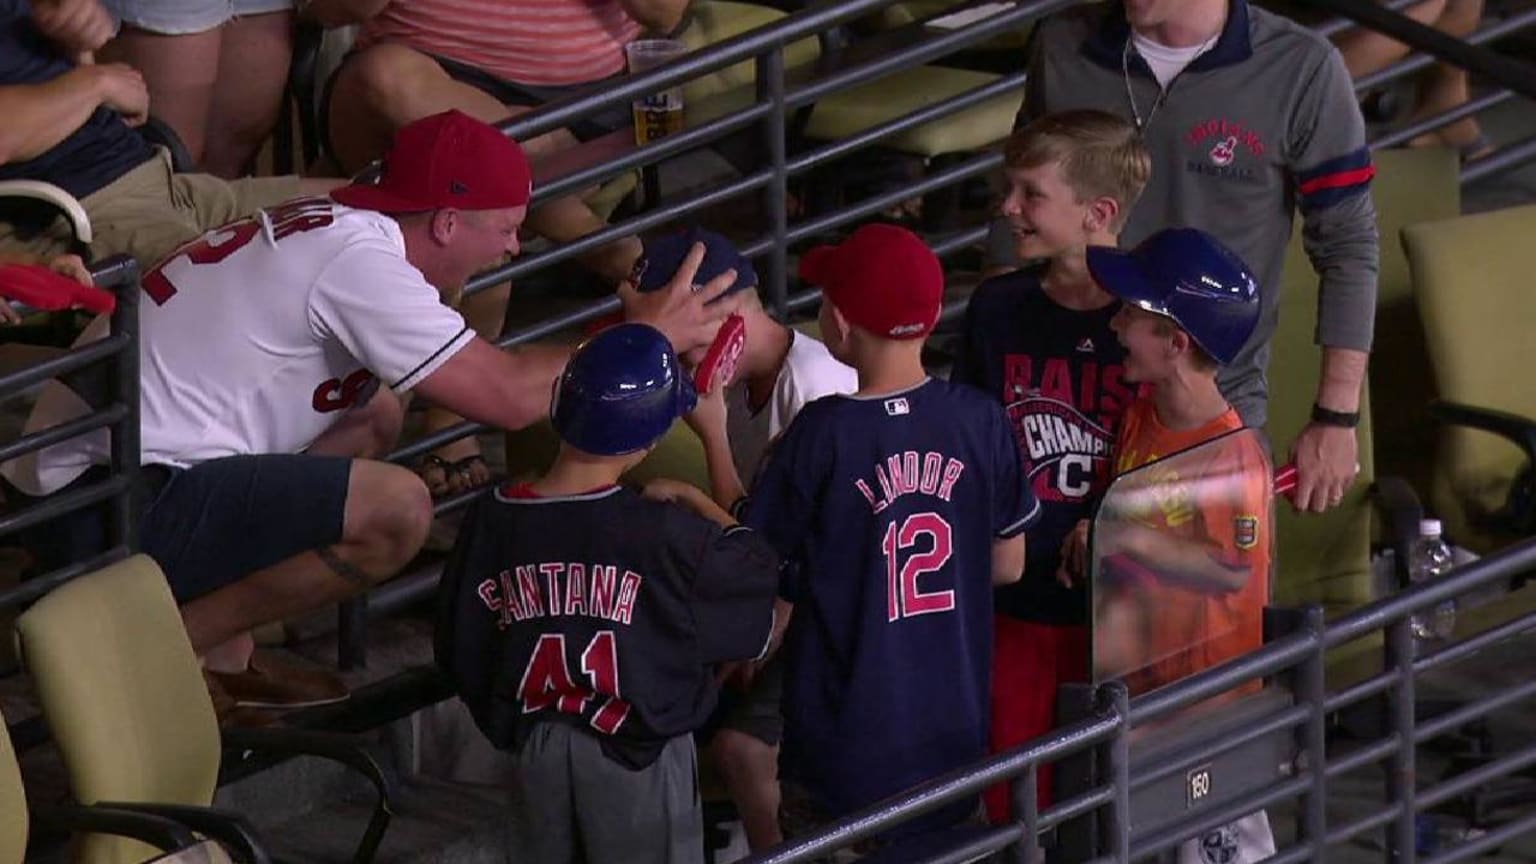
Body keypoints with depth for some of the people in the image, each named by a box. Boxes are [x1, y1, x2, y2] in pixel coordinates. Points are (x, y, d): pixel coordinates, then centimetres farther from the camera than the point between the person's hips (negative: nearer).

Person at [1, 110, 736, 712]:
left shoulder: (328, 225, 14)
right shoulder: (357, 260, -15)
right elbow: (509, 397, -14)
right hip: (112, 510, -10)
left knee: (376, 416, 17)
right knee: (396, 510, -20)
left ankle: (221, 654, 9)